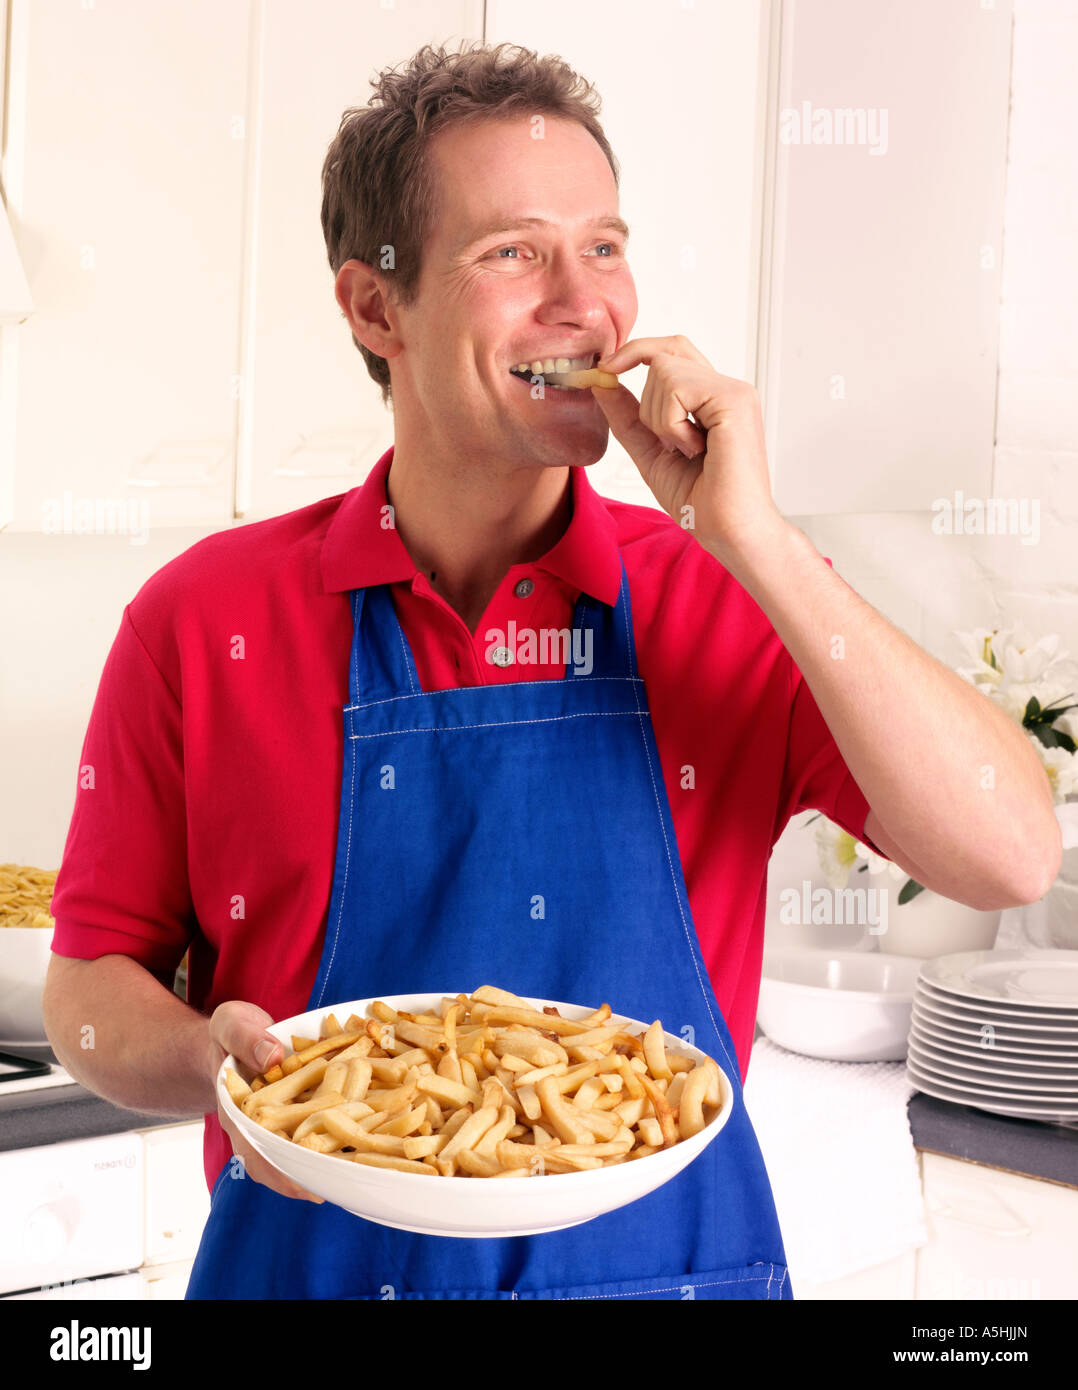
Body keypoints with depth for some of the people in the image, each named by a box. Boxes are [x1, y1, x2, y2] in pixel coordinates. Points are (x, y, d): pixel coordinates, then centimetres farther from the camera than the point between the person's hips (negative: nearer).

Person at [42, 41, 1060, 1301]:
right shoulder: (207, 619, -8)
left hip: (679, 1259, 1)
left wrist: (747, 535, -21)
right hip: (320, 1259, 0)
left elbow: (1011, 859, -18)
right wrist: (213, 1064, -21)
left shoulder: (725, 599, -6)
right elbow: (93, 980, 0)